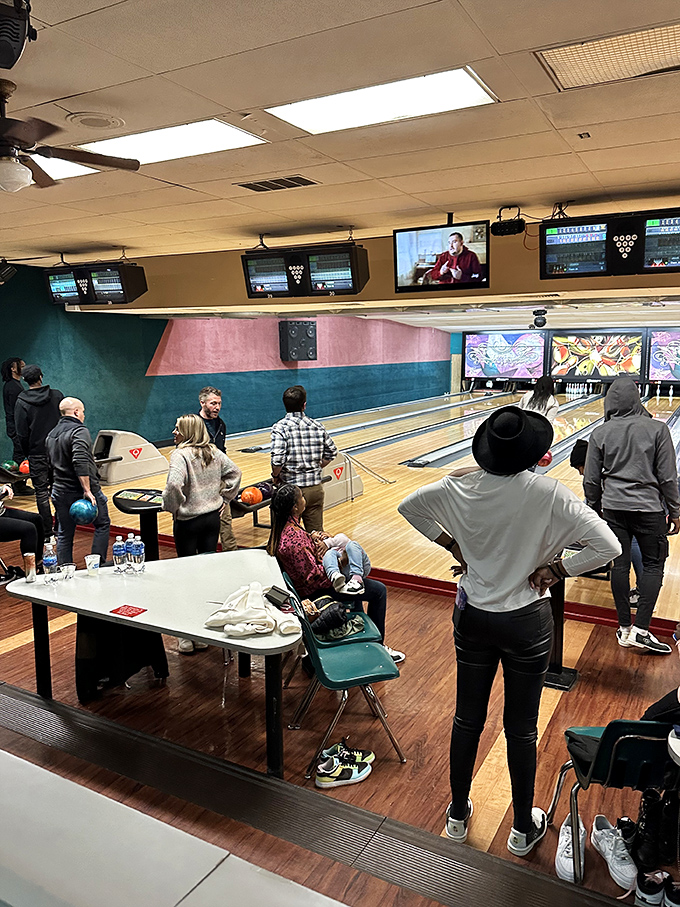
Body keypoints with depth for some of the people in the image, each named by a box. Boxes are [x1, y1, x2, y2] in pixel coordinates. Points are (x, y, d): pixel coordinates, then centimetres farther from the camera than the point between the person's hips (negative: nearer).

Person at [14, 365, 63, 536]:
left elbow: (22, 433, -6)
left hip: (37, 453, -2)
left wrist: (26, 453, 7)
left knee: (41, 492, 4)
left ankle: (47, 532, 6)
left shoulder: (22, 402, -7)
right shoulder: (57, 395, -2)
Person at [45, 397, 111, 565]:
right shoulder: (79, 431, -13)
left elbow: (51, 464, 17)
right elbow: (80, 462, -26)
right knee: (102, 525, 11)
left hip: (60, 492, 7)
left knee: (64, 535, 11)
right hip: (81, 491, -7)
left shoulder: (51, 435, 14)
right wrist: (87, 490, -26)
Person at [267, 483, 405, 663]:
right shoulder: (294, 538, -33)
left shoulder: (281, 528, -3)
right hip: (314, 591, -10)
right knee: (379, 590, -3)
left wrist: (319, 542, -5)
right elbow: (313, 576, -29)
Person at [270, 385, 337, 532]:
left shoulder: (280, 428, -13)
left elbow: (277, 460, -21)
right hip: (315, 487, 4)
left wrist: (275, 476, -2)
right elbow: (331, 452, 8)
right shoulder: (317, 426, 1)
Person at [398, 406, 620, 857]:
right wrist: (555, 569, -10)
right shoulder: (549, 493, -20)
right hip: (527, 622, -2)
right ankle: (523, 827, 35)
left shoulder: (461, 486, -11)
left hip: (472, 617, 3)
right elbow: (607, 546, -20)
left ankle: (458, 814, 37)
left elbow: (409, 505, 1)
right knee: (521, 728, 15)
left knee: (468, 719, 18)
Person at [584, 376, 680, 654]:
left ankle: (624, 629, 17)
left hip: (613, 508, 2)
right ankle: (641, 630, 3)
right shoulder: (657, 429, -8)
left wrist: (595, 509, 16)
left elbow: (591, 481, 2)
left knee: (620, 564, 9)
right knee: (653, 564, 9)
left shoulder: (600, 434, -3)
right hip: (649, 508, -2)